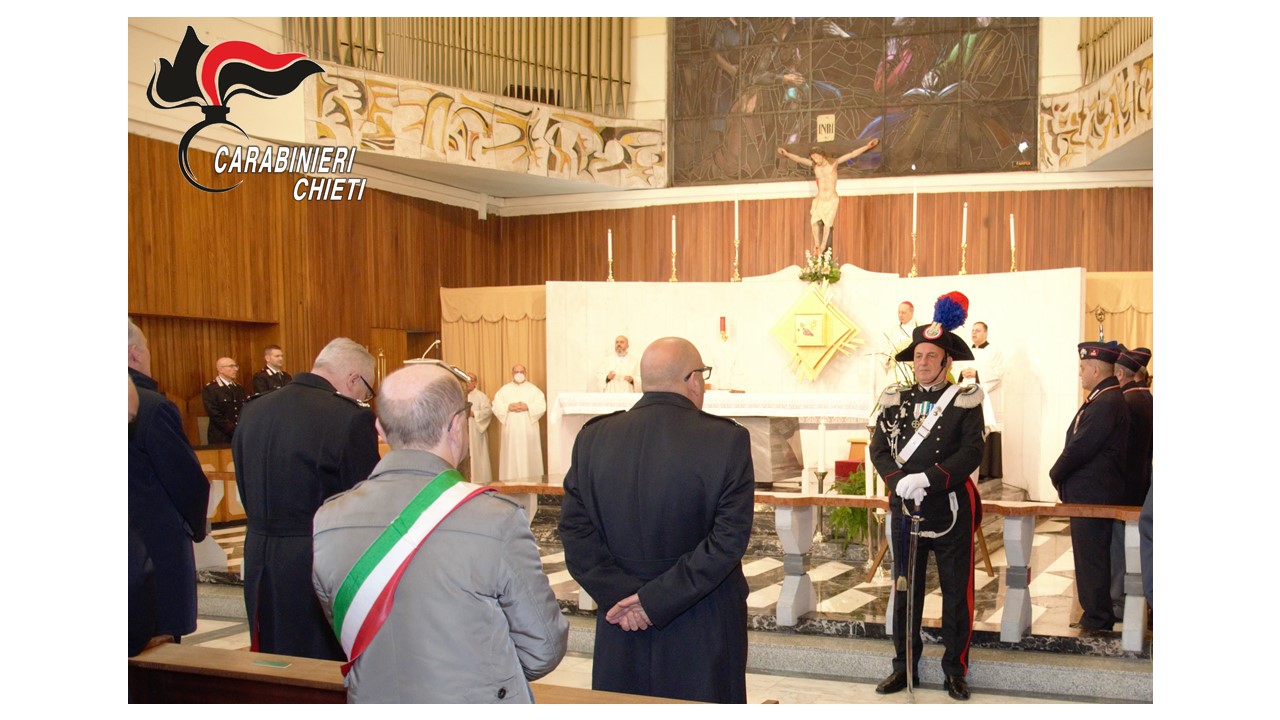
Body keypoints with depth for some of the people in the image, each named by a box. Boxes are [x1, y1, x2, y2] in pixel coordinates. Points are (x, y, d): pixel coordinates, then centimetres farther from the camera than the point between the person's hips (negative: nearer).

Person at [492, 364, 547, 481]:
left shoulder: (533, 389, 9)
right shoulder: (504, 390, 12)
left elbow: (542, 406, -1)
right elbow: (496, 406, 3)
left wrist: (527, 407, -14)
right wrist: (508, 407, -13)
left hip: (528, 430, -1)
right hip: (511, 430, 1)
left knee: (528, 456, -3)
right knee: (511, 457, -3)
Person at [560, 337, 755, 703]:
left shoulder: (593, 437, -2)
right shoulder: (727, 439, -12)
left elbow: (575, 528, -4)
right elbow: (730, 538, -16)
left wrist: (618, 593, -8)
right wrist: (657, 599, -15)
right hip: (704, 632, -3)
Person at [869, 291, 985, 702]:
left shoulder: (965, 401, -3)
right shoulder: (895, 401, 6)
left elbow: (972, 452, -14)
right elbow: (879, 450, 1)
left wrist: (929, 478, -25)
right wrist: (900, 481, -18)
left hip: (952, 510, -3)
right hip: (905, 510, 3)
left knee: (957, 592, 6)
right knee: (905, 591, 10)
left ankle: (955, 669, 19)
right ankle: (905, 667, 21)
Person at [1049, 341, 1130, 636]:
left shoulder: (1106, 403, -20)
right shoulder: (1105, 399, 14)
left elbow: (1081, 446, -22)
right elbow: (1080, 443, 16)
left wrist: (1056, 473, -8)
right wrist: (1062, 474, 9)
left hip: (1091, 493, -10)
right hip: (1090, 492, 10)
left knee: (1091, 557, -3)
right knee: (1091, 556, 16)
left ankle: (1097, 620, 4)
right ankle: (1096, 615, 24)